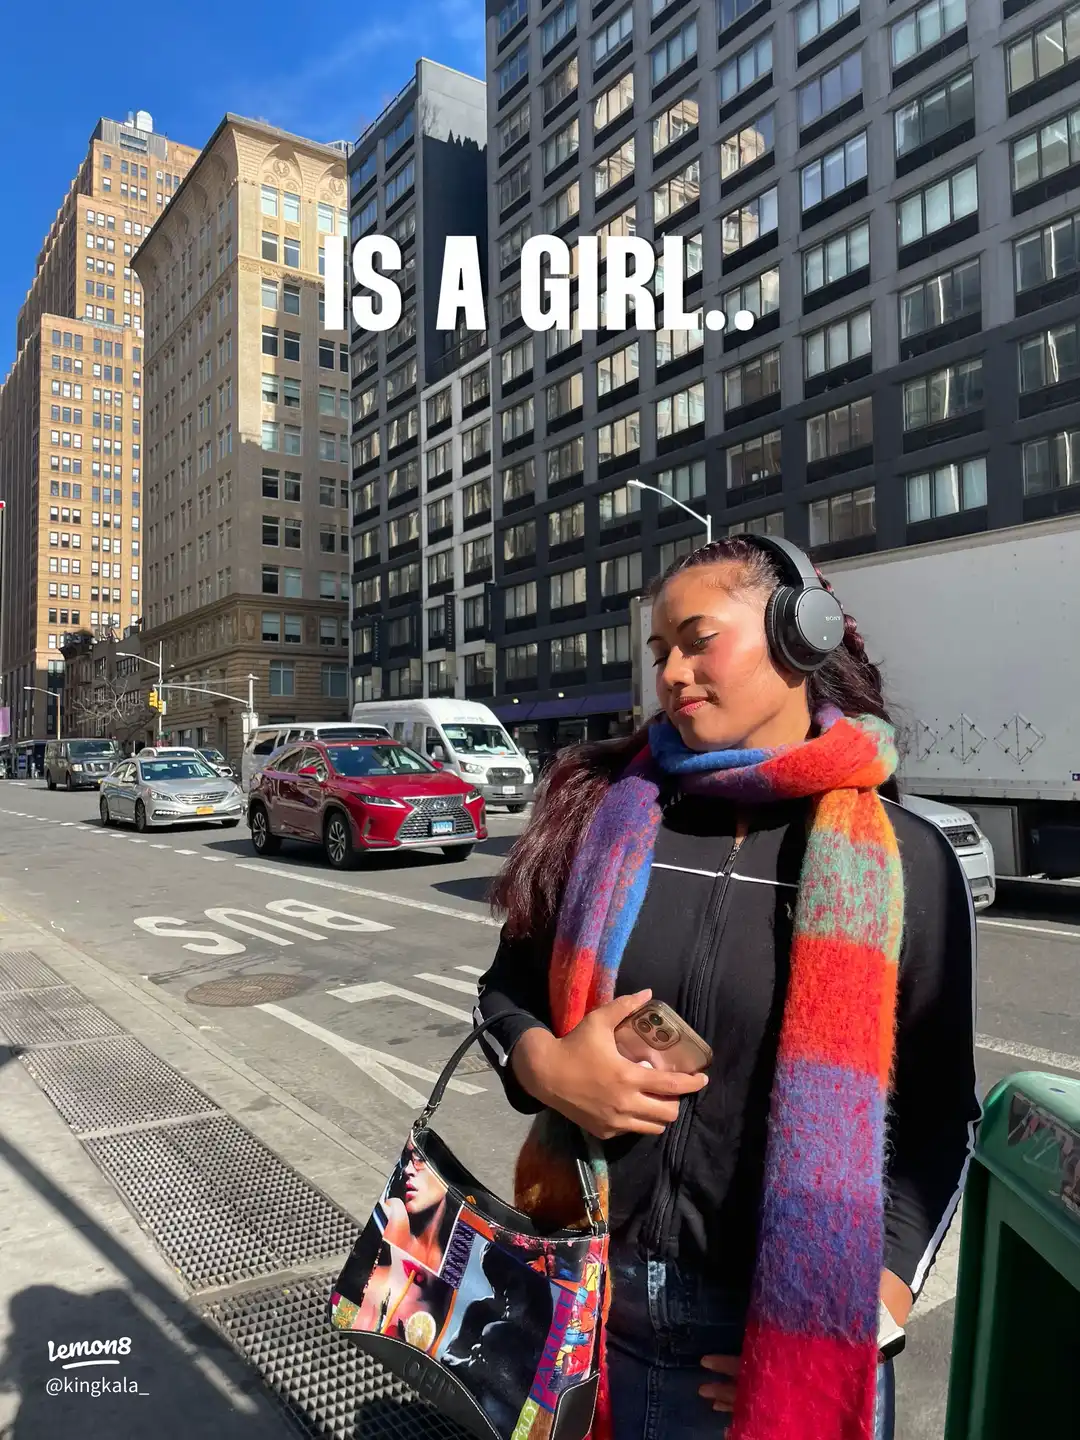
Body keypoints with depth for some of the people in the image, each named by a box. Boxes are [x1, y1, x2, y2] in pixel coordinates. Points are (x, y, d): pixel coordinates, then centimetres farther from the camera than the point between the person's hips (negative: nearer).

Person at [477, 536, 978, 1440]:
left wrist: (857, 1320, -10)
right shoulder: (609, 814, -4)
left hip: (792, 1327, -1)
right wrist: (544, 1064, -15)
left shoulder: (904, 860, -8)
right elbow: (507, 989, 5)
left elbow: (937, 1119, -3)